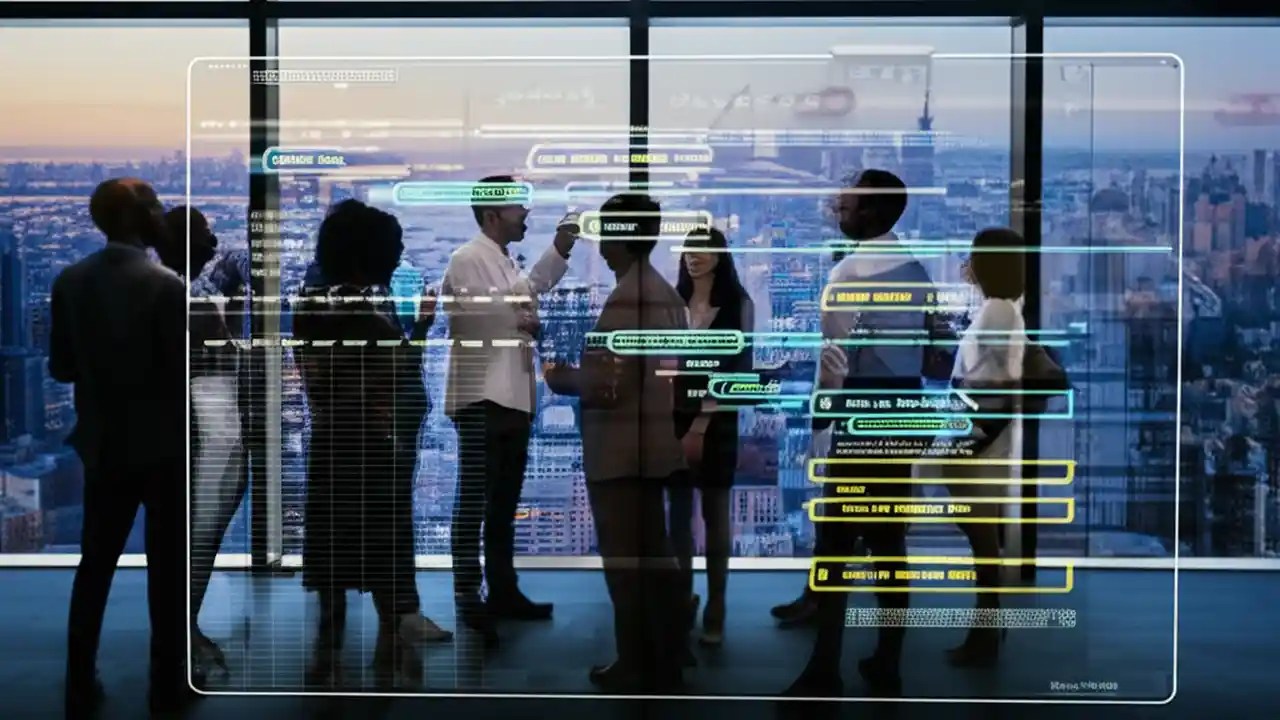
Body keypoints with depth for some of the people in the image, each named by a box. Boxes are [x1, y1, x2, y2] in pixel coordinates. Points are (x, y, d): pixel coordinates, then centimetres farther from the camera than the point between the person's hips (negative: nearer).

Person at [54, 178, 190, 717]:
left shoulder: (69, 282, -4)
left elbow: (60, 368, 3)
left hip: (102, 444, 4)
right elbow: (182, 372, -16)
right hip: (162, 445, -4)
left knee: (95, 564, 15)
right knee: (167, 567, 9)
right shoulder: (165, 285, -19)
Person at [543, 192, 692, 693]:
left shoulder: (625, 298, -18)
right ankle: (665, 666, 23)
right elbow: (677, 369, 14)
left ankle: (636, 672, 10)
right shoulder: (667, 294, 10)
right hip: (654, 446, 9)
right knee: (655, 559, 15)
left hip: (618, 452, -9)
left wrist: (561, 379, -6)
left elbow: (607, 383, -22)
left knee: (625, 565, 1)